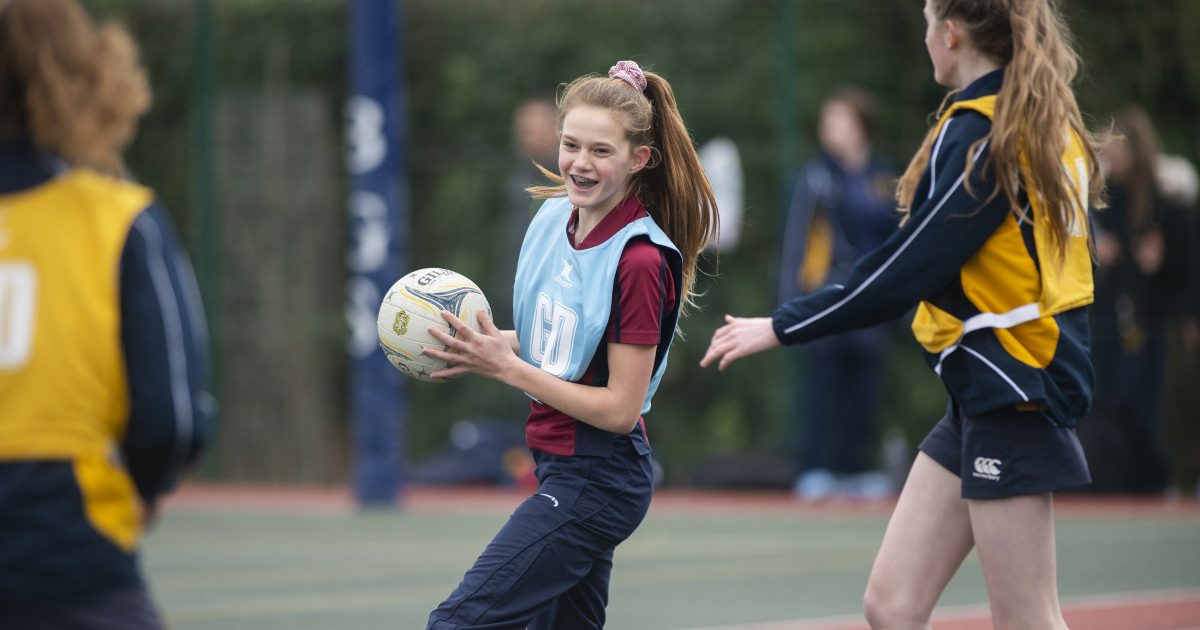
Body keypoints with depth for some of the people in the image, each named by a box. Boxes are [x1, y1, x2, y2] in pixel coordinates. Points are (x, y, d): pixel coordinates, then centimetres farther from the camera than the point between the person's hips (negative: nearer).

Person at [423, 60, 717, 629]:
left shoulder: (640, 260, -20)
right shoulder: (554, 215, 4)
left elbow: (620, 408, -19)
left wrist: (505, 368, -19)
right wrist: (485, 345, -2)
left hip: (596, 480, -9)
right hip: (559, 468, 9)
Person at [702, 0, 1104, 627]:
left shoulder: (979, 137, -16)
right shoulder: (1049, 123, 10)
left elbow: (904, 270, -16)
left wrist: (782, 326, -9)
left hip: (1011, 391, -9)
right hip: (981, 394, 9)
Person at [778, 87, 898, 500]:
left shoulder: (883, 178, 10)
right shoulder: (817, 176, 0)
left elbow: (897, 239, 17)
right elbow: (796, 237, -1)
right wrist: (791, 296, -7)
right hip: (826, 293, -4)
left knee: (863, 386, 4)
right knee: (822, 378, -6)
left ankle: (854, 470, 11)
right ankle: (814, 470, -2)